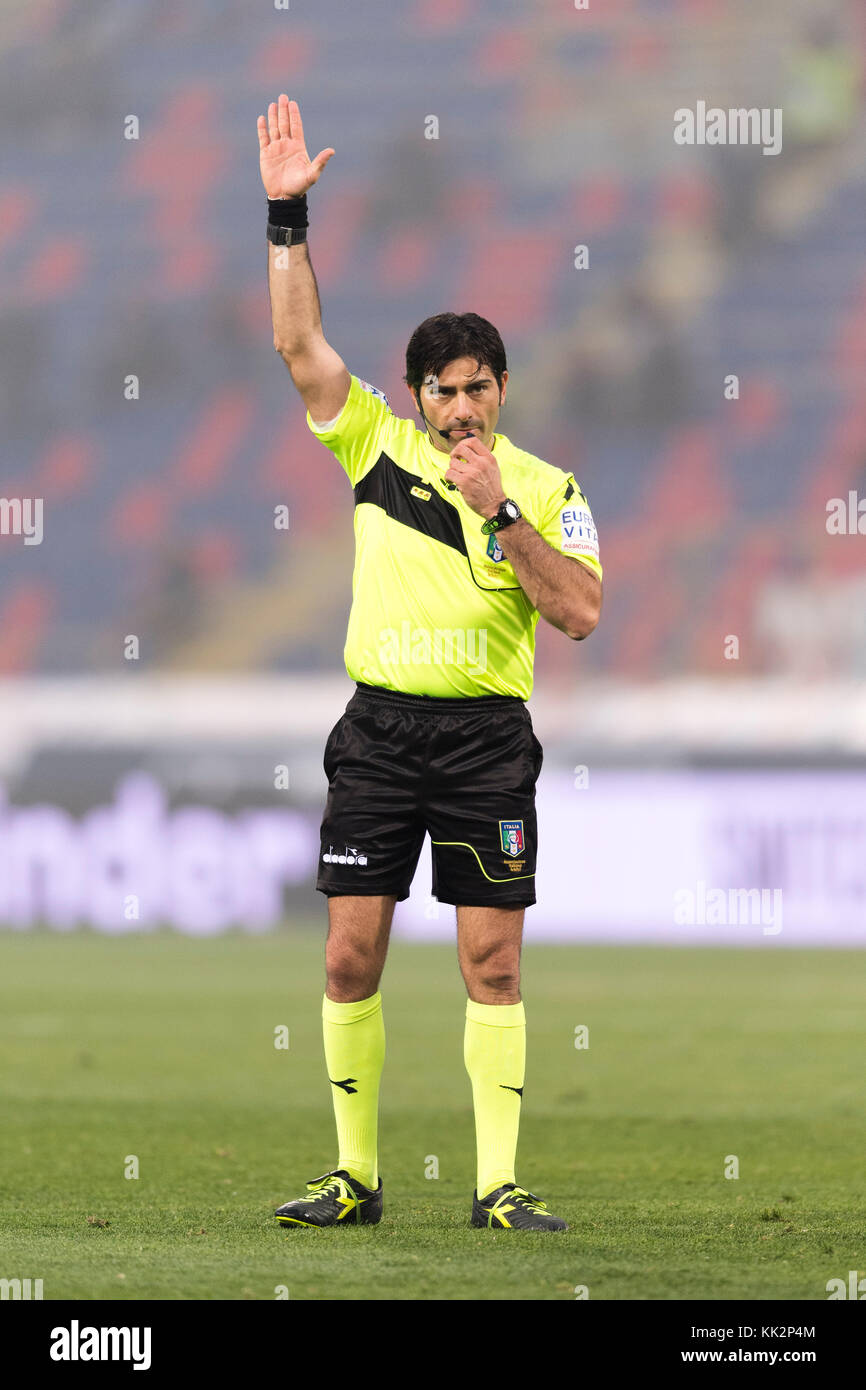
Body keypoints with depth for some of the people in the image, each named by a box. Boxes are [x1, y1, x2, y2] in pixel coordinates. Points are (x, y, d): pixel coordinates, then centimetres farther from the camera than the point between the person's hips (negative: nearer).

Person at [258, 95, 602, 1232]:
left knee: (493, 965, -4)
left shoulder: (546, 487, 1)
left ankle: (499, 1186, -1)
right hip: (379, 730, 2)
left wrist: (502, 512, -15)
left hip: (487, 737, -2)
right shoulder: (378, 445, 6)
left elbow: (580, 613, -8)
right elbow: (299, 342, 2)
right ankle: (356, 1178, 8)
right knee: (351, 957, -1)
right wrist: (287, 213, -6)